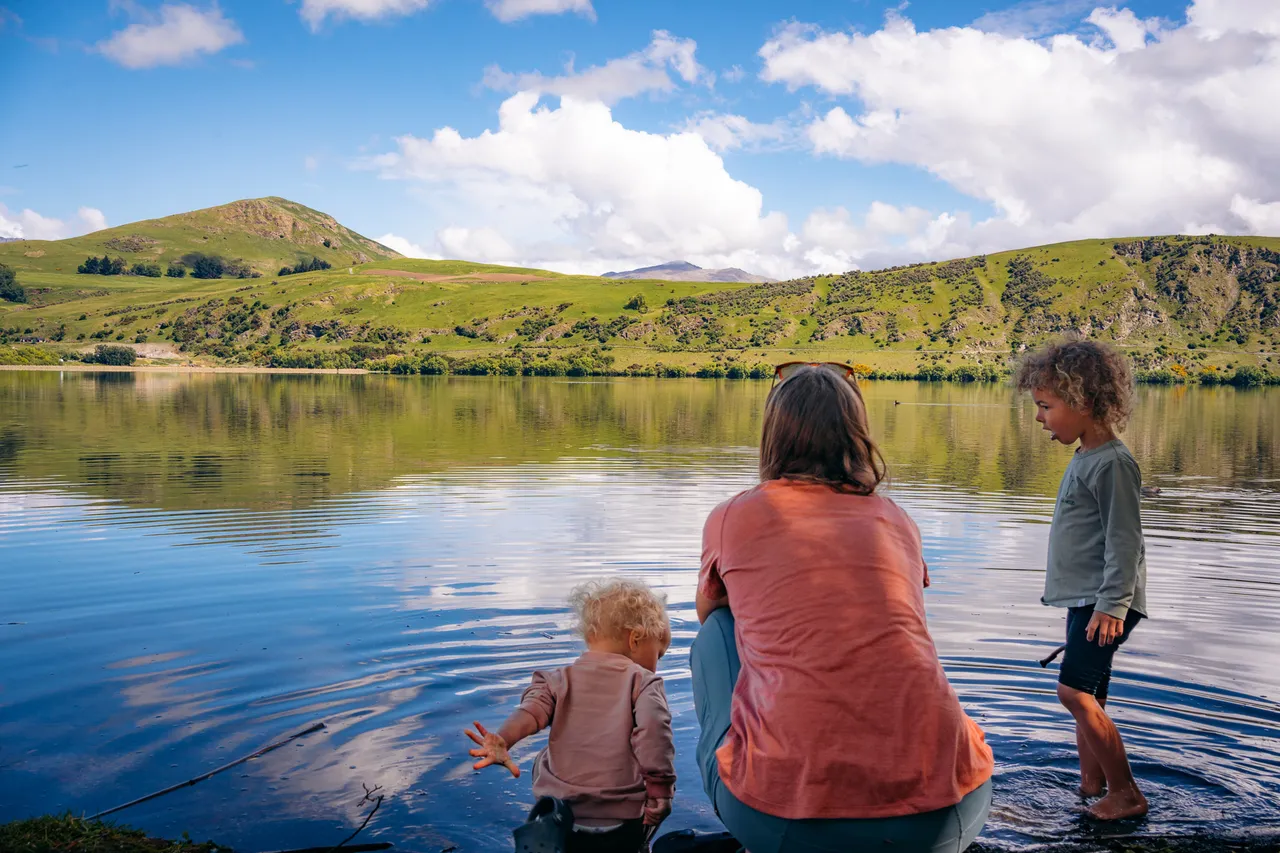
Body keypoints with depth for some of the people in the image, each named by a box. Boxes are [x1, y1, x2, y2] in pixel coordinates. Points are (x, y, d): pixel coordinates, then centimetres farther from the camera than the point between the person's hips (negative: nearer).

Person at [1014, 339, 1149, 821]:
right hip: (1084, 600, 10)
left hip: (1104, 603, -10)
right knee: (1088, 699, 14)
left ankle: (1126, 793, -1)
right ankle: (1091, 788, 24)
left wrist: (1113, 604, -22)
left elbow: (1124, 540, -19)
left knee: (1075, 692, -13)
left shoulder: (1112, 463, -16)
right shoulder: (1084, 458, 13)